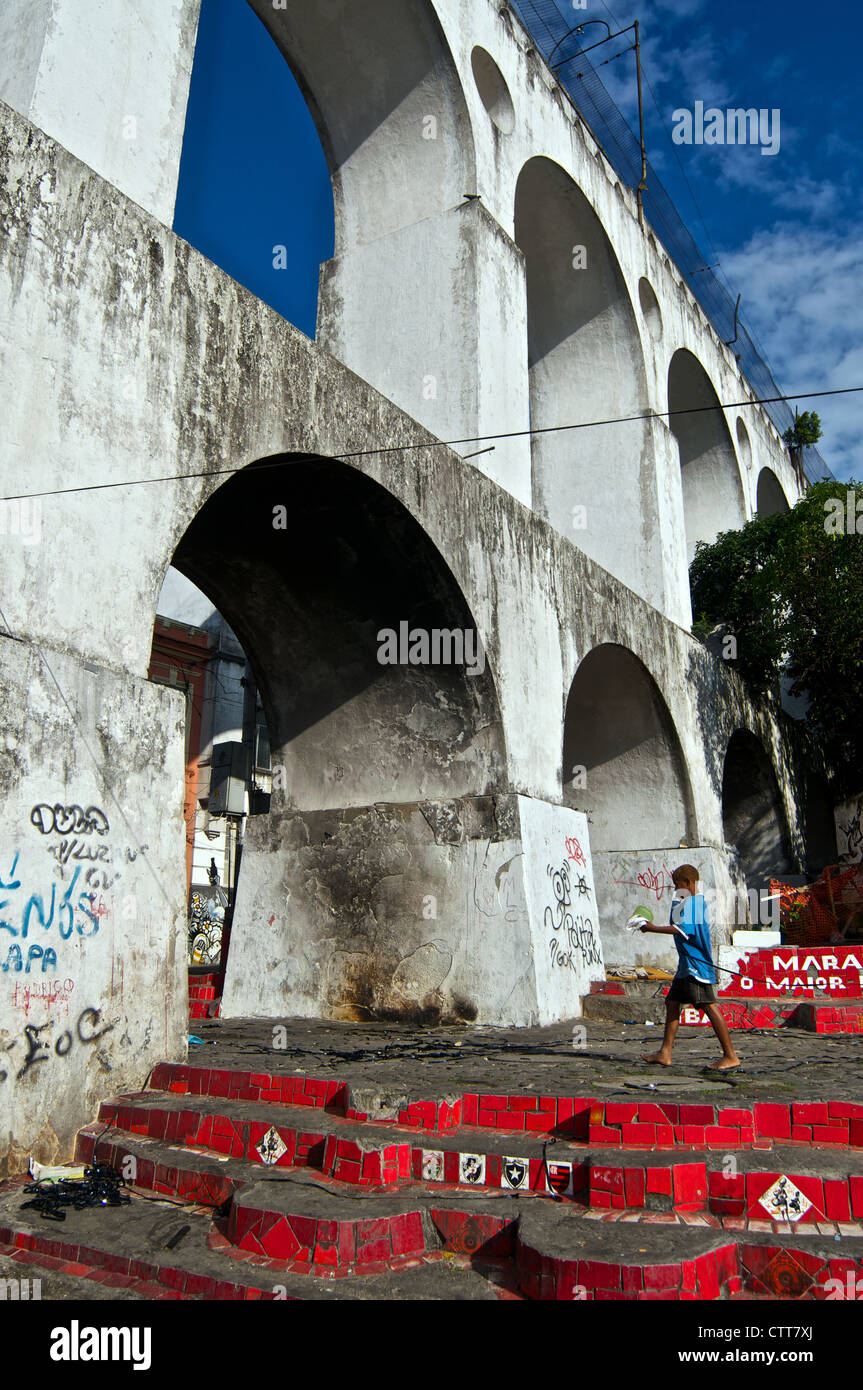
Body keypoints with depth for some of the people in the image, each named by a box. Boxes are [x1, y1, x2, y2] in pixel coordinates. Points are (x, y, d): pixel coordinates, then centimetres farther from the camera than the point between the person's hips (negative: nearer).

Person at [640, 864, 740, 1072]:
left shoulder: (692, 902, -12)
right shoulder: (696, 901, 19)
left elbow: (683, 929, -24)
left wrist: (653, 928, -20)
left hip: (697, 964, -11)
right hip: (687, 965, 11)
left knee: (708, 1006, -11)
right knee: (672, 1003, 11)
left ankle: (730, 1056, -8)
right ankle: (665, 1054, 15)